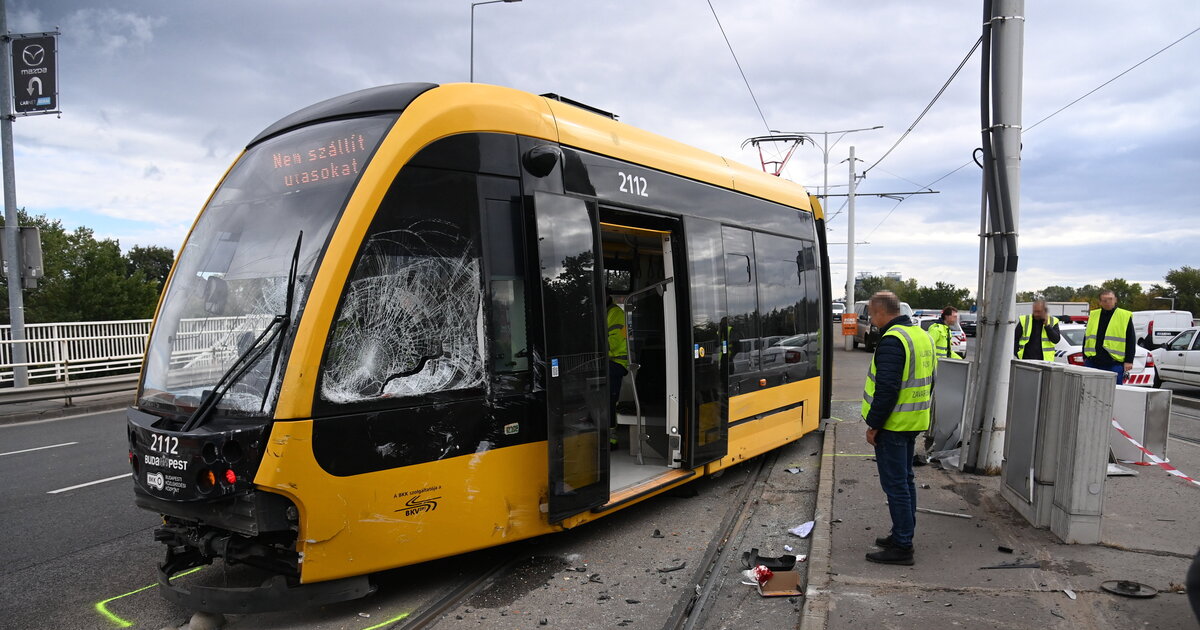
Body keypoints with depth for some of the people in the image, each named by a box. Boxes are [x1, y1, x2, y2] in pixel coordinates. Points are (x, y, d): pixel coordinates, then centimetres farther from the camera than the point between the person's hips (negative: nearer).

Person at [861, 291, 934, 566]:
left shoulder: (892, 341, -20)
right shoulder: (923, 336, 12)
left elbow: (886, 389, -24)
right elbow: (928, 381, 19)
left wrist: (873, 425, -16)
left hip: (893, 426, -10)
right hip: (914, 423, 10)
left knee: (895, 484, -3)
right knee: (906, 480, 18)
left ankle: (902, 547, 4)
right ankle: (902, 535, 29)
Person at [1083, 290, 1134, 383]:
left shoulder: (1125, 316, 2)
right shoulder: (1093, 315, 13)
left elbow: (1131, 341, 1)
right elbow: (1086, 337, 18)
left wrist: (1129, 361, -5)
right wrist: (1085, 357, 14)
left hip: (1115, 364, -3)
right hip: (1093, 363, 3)